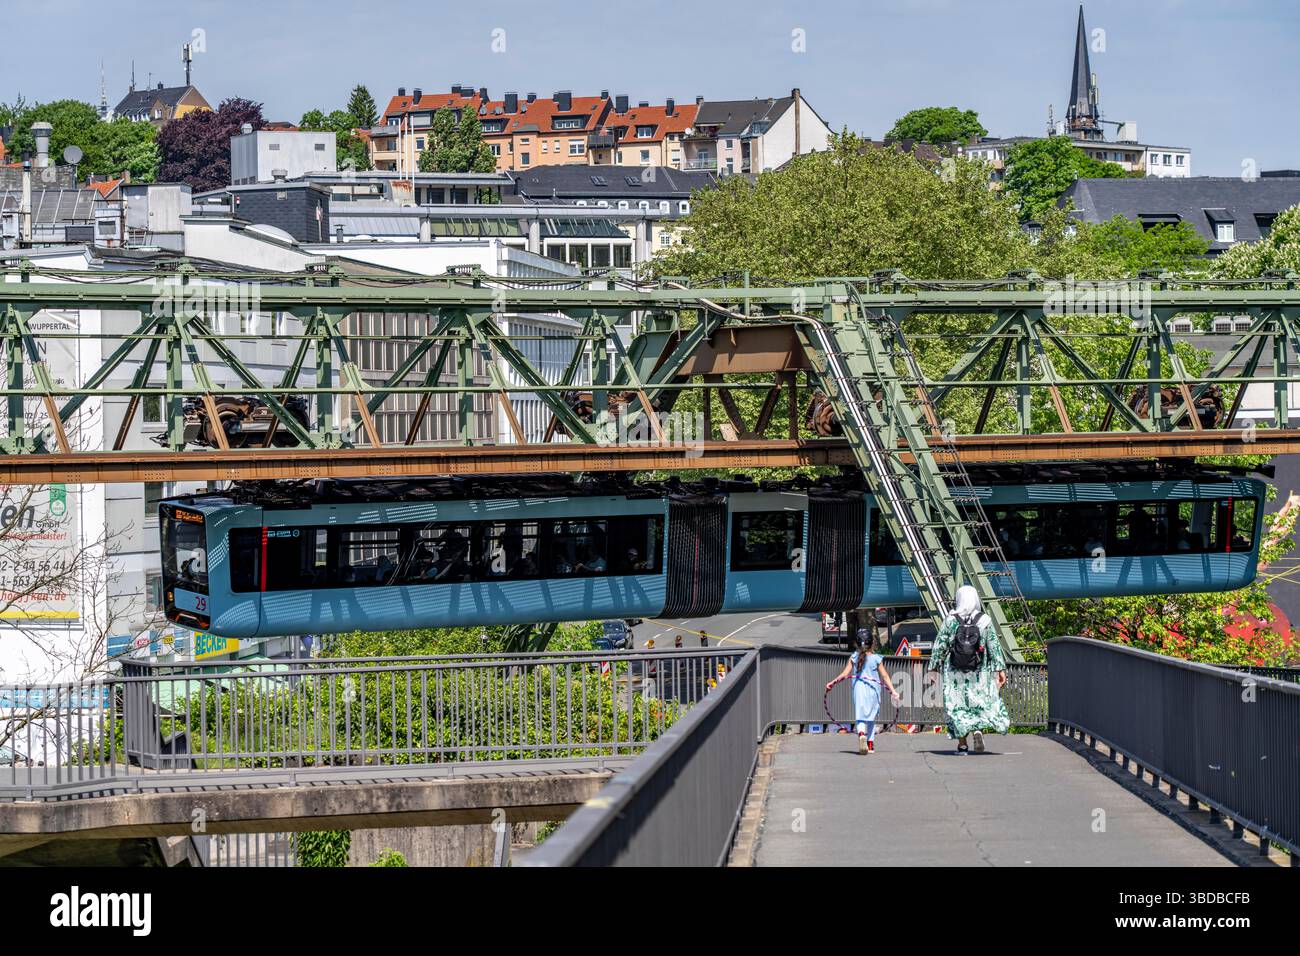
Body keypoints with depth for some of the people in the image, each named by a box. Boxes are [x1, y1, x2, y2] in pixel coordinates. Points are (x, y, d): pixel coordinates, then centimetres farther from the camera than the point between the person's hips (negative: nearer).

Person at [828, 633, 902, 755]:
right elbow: (885, 677, -3)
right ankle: (870, 744, 16)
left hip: (858, 689, 0)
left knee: (860, 717, 1)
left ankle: (861, 734, -31)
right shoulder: (876, 659, -1)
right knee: (871, 718, 14)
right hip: (872, 690, 0)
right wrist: (892, 691, -1)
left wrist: (833, 683, 8)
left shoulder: (853, 657, 2)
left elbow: (845, 674, -2)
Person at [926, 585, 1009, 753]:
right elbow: (994, 646, -5)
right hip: (978, 672, 0)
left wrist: (933, 667, 6)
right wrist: (1000, 669, -1)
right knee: (980, 701, 11)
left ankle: (962, 743, 7)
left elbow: (940, 645, -3)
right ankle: (978, 729, -15)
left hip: (954, 671, 0)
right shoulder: (985, 620, -5)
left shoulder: (950, 620, -7)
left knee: (957, 705, 8)